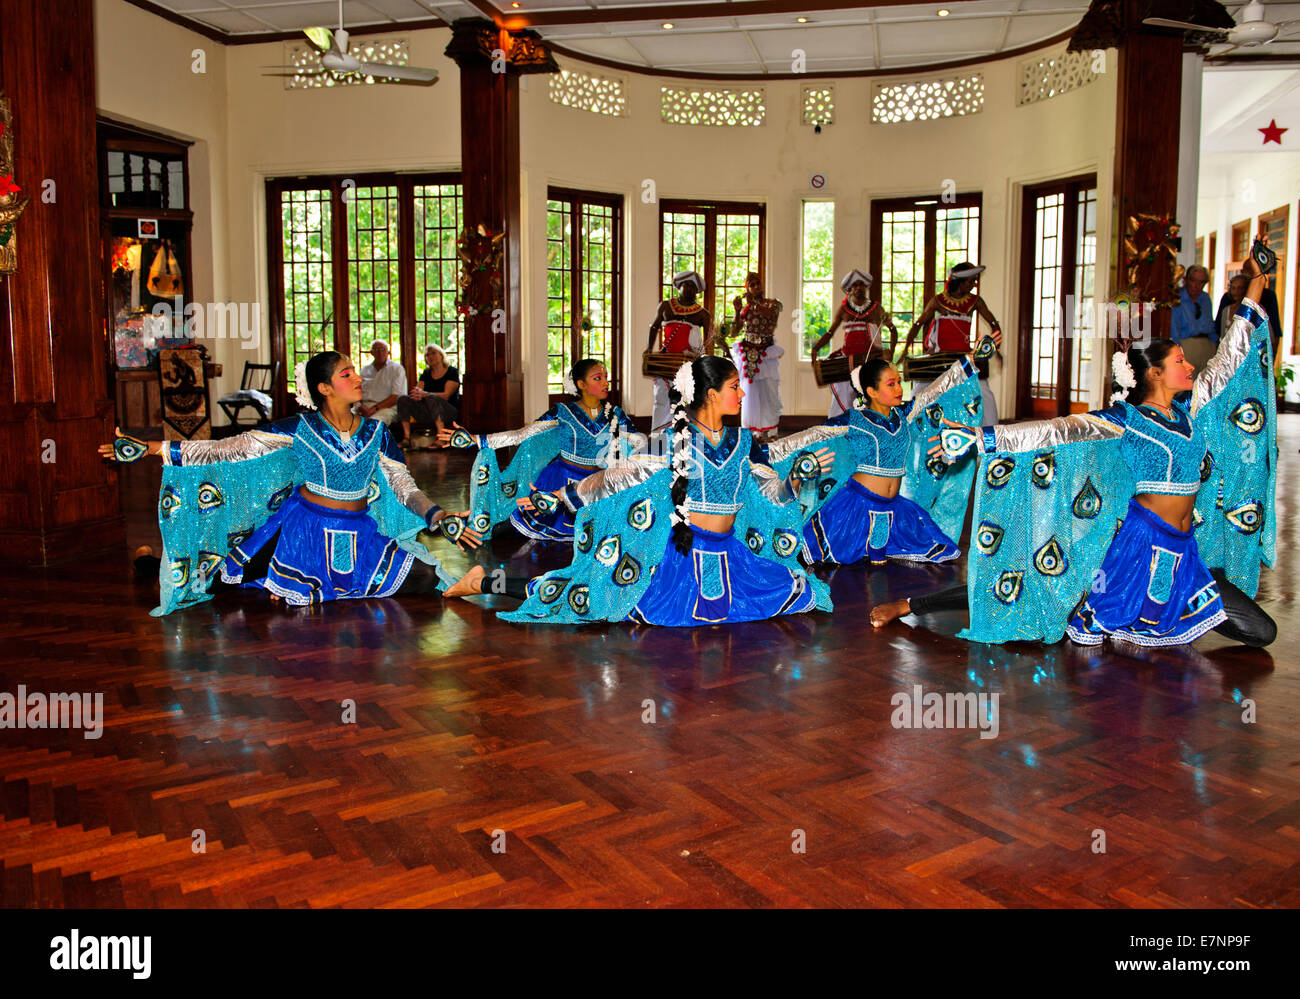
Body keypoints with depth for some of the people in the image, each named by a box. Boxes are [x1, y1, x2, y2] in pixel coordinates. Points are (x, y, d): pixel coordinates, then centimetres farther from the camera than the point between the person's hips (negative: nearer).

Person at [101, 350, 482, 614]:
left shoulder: (375, 433, -2)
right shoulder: (300, 430, -10)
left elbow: (405, 485, 0)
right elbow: (229, 449, -11)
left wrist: (439, 518, -18)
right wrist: (150, 448, -15)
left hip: (357, 533, 3)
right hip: (305, 527, -3)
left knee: (425, 578, -9)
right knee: (221, 583, -11)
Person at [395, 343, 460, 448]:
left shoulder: (452, 372, 1)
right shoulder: (426, 374, 19)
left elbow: (446, 395, -13)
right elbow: (418, 390, 6)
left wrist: (424, 394, -26)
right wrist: (417, 394, -21)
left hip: (449, 411, -5)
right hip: (427, 414, 5)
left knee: (431, 398, -36)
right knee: (403, 399, -16)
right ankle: (406, 438, -26)